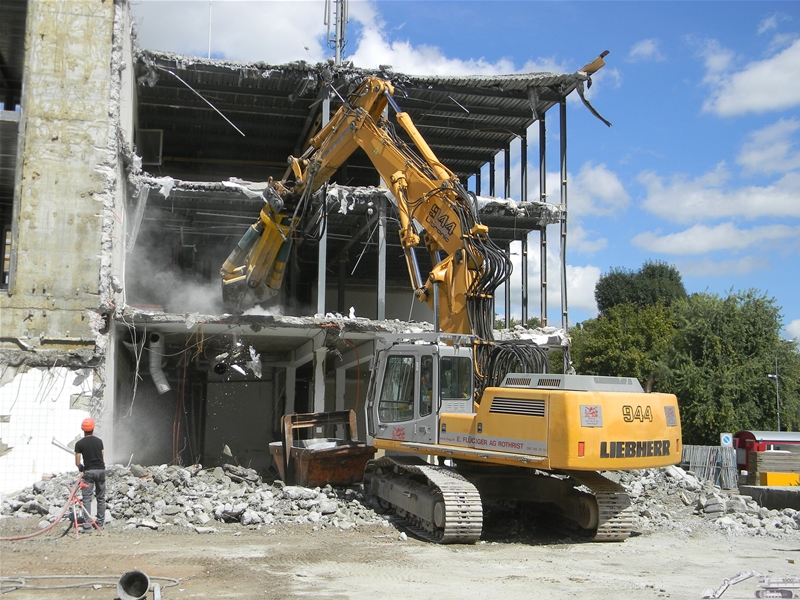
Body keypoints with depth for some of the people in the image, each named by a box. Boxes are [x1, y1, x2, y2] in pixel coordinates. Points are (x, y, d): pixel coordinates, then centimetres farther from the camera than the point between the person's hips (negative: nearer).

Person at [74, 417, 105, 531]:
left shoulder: (79, 444, -3)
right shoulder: (99, 441, 6)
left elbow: (77, 463, -4)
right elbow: (102, 457, 9)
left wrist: (81, 468, 16)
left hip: (89, 471, -3)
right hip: (101, 470, 3)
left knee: (87, 498, -1)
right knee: (101, 497, 12)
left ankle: (87, 525, -7)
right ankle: (100, 522, 17)